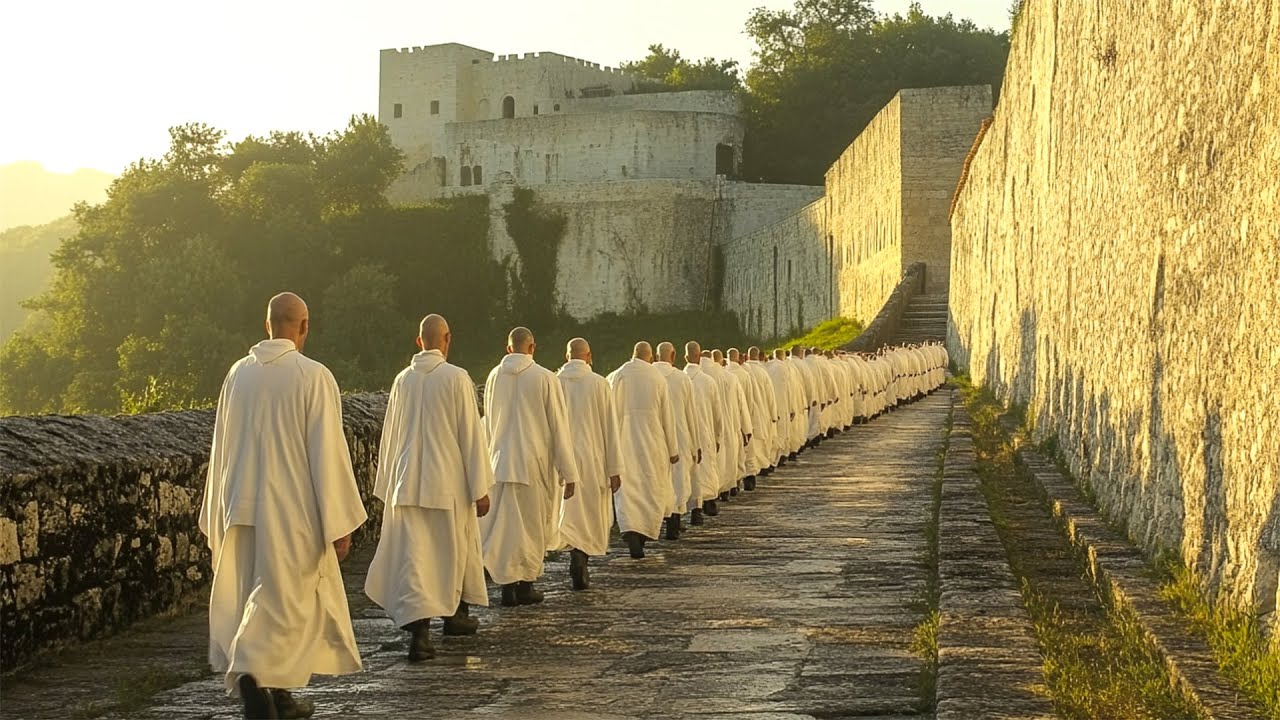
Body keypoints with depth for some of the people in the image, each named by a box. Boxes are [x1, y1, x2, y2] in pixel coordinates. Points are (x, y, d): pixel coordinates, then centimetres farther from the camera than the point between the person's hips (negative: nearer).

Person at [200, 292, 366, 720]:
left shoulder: (238, 373, 4)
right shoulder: (313, 376, -11)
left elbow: (222, 447, 11)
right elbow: (328, 453, -12)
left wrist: (220, 515, 20)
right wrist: (340, 524, -7)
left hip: (244, 506, 5)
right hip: (292, 510, -5)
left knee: (260, 596, 15)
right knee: (286, 600, 0)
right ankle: (253, 672, -20)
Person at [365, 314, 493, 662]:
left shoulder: (403, 380, 3)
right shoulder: (456, 378, -8)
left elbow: (391, 435, 11)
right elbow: (471, 434, -8)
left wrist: (388, 485, 21)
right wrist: (480, 488, -4)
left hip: (409, 483, 2)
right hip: (450, 482, -2)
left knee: (413, 557, -2)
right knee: (457, 548, 18)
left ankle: (419, 629, -17)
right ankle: (455, 614, 35)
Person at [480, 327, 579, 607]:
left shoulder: (494, 377, 3)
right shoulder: (545, 378, -8)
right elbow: (558, 427, -6)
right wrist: (568, 473, -2)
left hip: (500, 462, 3)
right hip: (534, 463, -3)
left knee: (504, 524, 7)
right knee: (532, 525, 9)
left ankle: (507, 585, 7)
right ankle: (525, 584, 14)